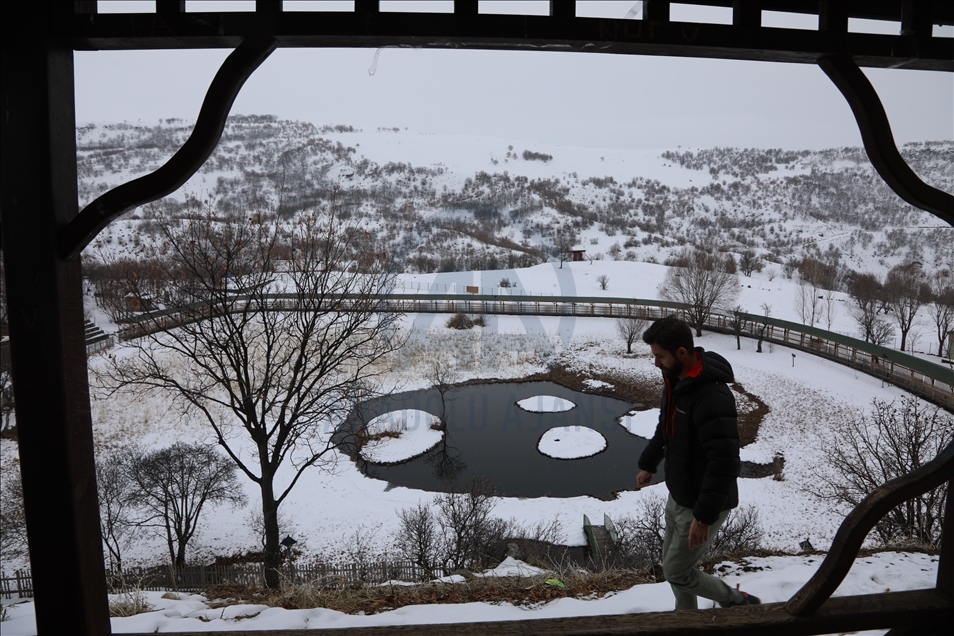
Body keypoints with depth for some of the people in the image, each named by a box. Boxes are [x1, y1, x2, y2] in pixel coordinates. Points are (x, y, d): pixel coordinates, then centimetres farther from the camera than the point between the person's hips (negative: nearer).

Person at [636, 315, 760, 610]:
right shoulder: (676, 381, 0)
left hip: (703, 504, -9)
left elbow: (724, 462, -31)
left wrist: (704, 516, -28)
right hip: (677, 497, 9)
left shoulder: (713, 397, -31)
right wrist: (649, 463, 25)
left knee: (676, 572, 5)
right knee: (670, 562, 20)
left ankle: (740, 603, 26)